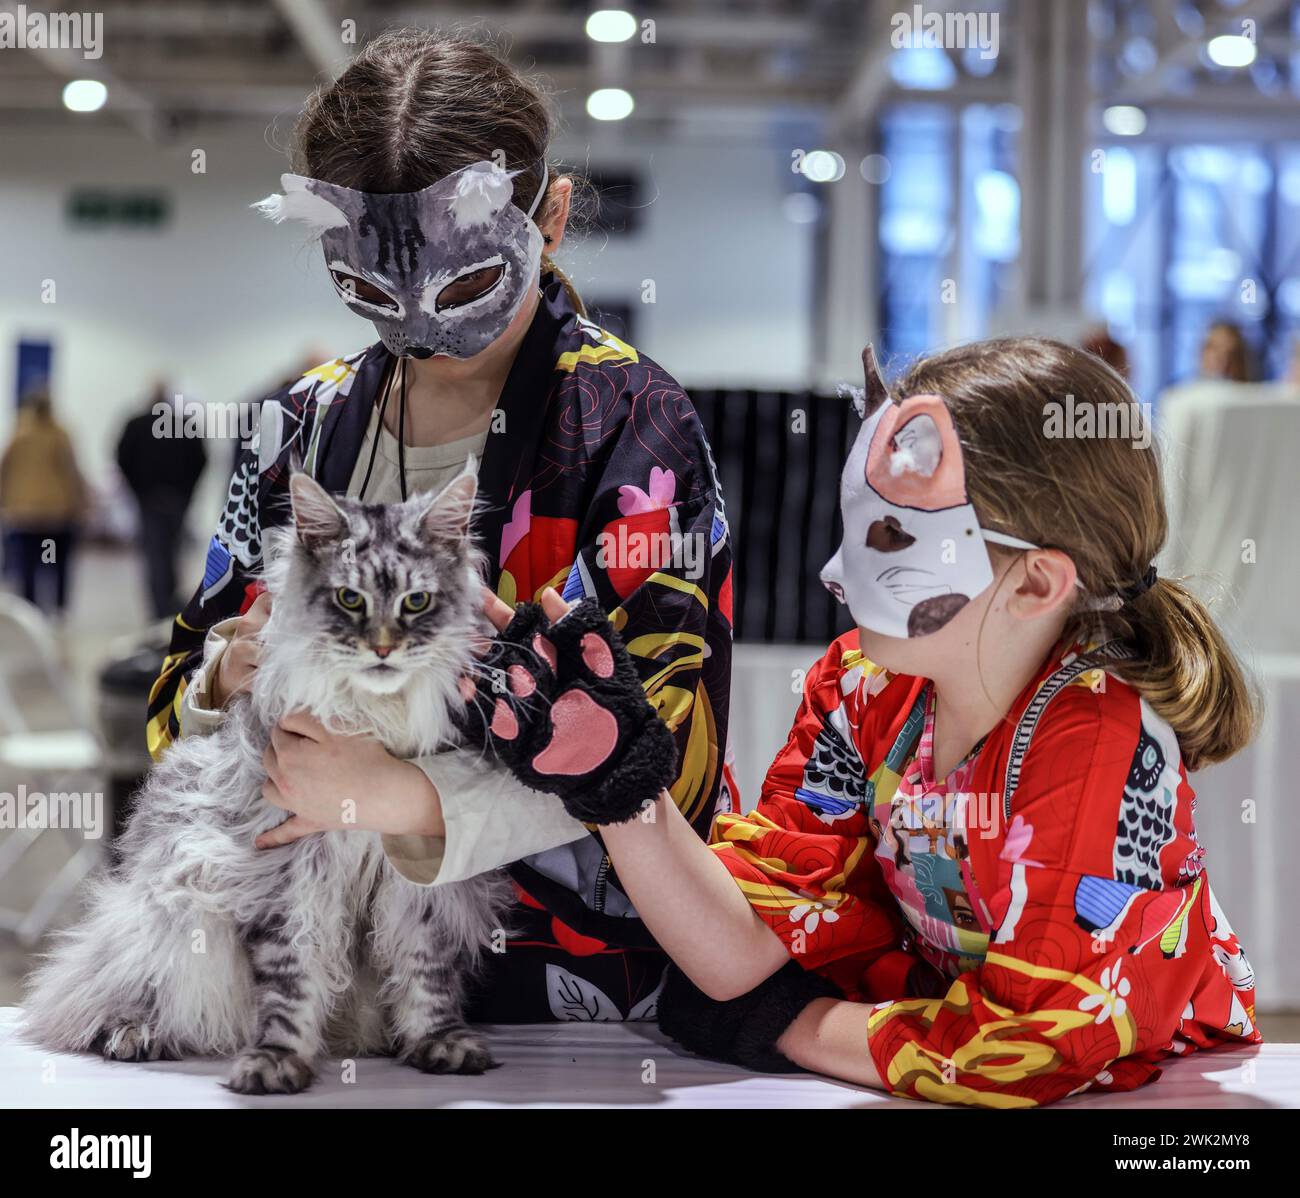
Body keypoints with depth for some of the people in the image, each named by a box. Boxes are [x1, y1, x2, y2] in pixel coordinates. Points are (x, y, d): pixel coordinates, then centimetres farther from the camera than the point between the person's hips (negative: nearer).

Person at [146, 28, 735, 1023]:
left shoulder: (631, 424, -6)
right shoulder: (306, 421, 8)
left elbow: (671, 735, -15)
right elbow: (186, 684, 14)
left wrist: (408, 797, -23)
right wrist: (228, 678, -10)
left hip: (565, 971, -4)